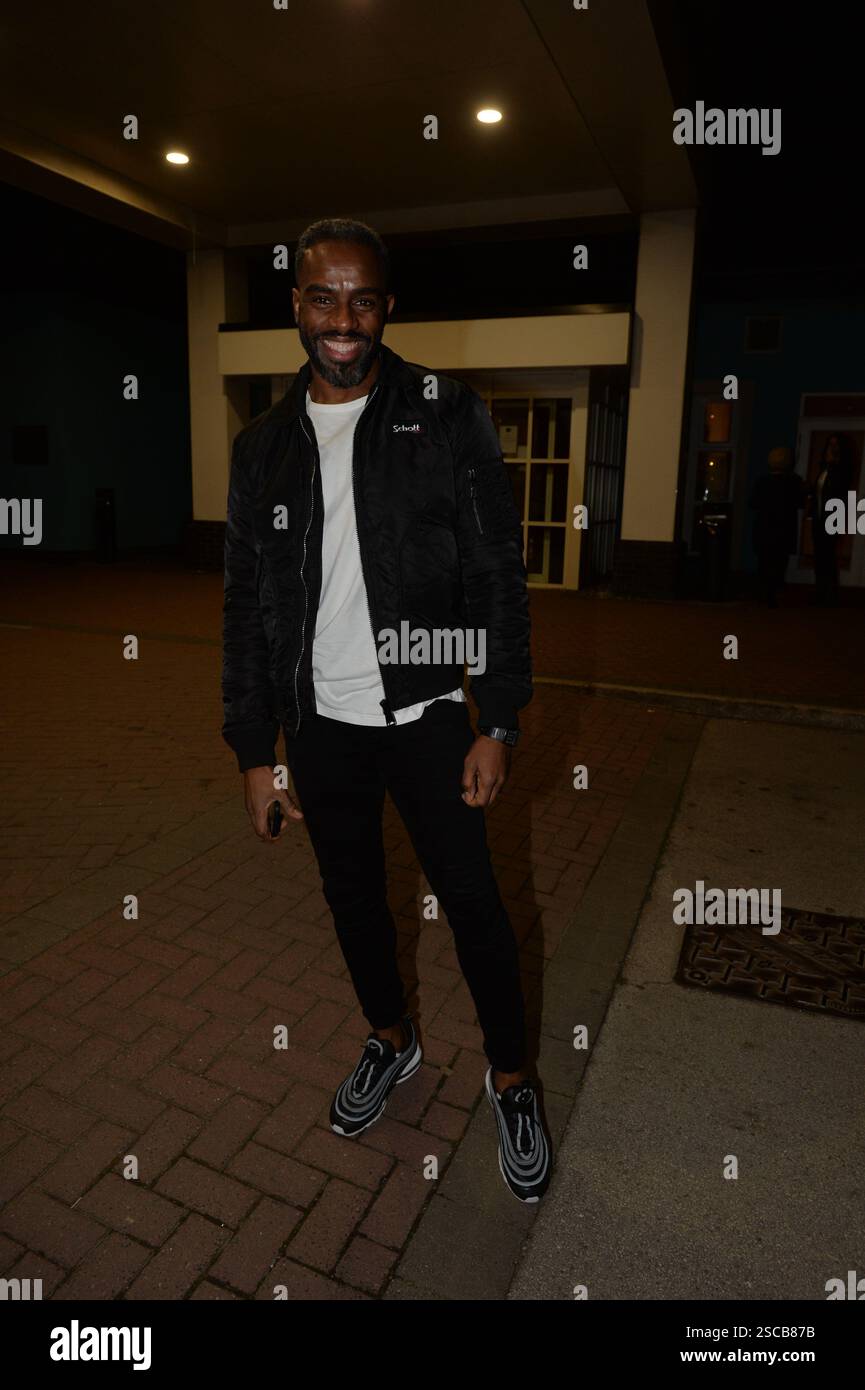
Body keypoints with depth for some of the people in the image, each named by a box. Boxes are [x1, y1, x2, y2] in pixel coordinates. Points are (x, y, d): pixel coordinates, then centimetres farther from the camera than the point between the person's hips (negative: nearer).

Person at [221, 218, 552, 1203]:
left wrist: (499, 723, -12)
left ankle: (511, 1077, 30)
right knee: (352, 897, 18)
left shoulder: (450, 416, -6)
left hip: (427, 714, -3)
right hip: (321, 724, 4)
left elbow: (497, 577, -7)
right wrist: (254, 751, 3)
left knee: (472, 901, 4)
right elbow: (248, 605, 5)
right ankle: (392, 1040, 44)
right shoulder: (263, 445, 4)